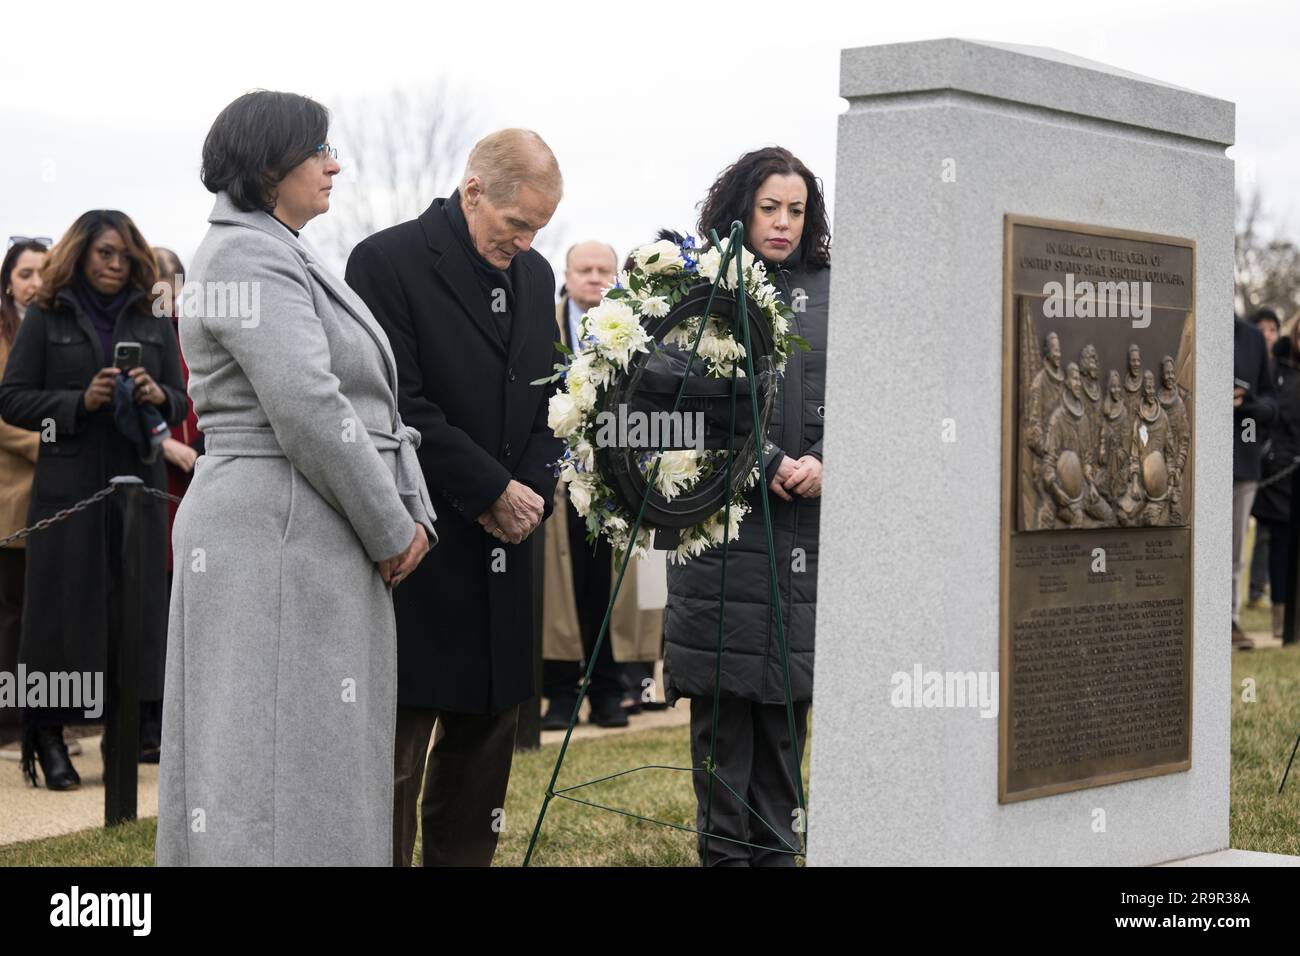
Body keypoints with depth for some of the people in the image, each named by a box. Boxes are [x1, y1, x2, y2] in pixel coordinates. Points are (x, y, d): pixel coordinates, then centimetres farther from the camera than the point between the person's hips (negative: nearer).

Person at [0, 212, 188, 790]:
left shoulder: (152, 321, 13)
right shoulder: (47, 318, 5)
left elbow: (180, 401, 15)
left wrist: (158, 396, -8)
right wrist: (80, 402, -14)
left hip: (139, 480, 3)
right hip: (68, 484, -3)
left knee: (136, 606, 2)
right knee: (64, 607, -3)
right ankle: (49, 738, 3)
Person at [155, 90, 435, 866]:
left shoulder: (288, 261, 19)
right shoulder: (249, 258, -13)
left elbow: (372, 404, 17)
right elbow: (308, 411, -21)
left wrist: (413, 514, 5)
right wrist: (391, 532, -13)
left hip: (319, 541, 10)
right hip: (277, 536, -10)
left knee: (326, 758, 13)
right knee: (280, 762, -7)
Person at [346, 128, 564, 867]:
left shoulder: (535, 275, 12)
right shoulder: (388, 262, -10)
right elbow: (401, 407, -16)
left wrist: (533, 493, -2)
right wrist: (494, 492, -14)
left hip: (504, 545, 7)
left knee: (485, 735, 11)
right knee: (394, 752, -3)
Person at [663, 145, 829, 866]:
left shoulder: (827, 292, 13)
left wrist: (822, 464, -7)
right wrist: (769, 465, -14)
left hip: (803, 520, 3)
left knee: (787, 695, 4)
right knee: (723, 695, -3)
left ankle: (775, 845, 10)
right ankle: (724, 847, 3)